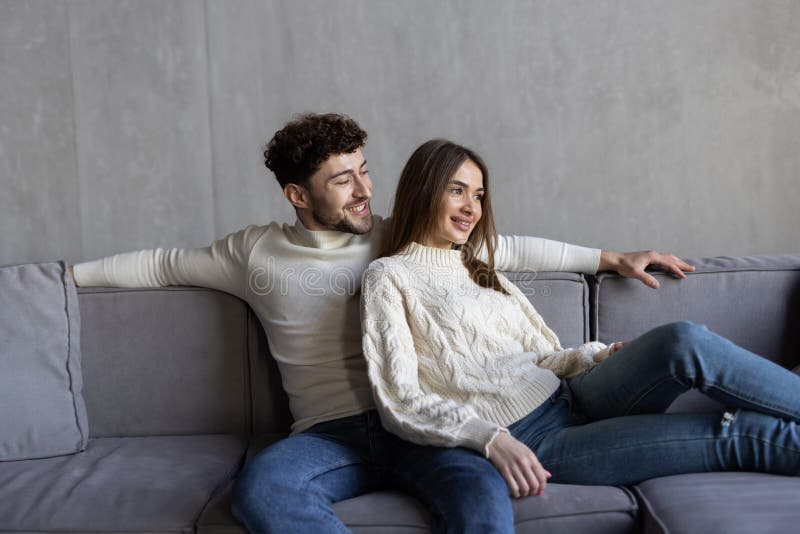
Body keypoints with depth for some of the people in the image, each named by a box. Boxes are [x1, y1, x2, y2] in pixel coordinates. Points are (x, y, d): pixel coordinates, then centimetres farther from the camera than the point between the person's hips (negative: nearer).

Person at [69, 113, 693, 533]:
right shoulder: (257, 251, 9)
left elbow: (509, 248, 13)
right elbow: (165, 265, 21)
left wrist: (613, 258, 14)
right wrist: (68, 274, 21)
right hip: (331, 436, 0)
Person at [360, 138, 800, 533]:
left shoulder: (483, 272, 21)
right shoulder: (389, 276, 0)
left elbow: (543, 358, 16)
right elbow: (399, 403, -9)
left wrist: (604, 356, -5)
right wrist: (491, 439, -23)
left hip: (569, 400, 6)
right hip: (526, 440, -6)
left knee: (682, 342, -23)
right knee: (740, 434, -18)